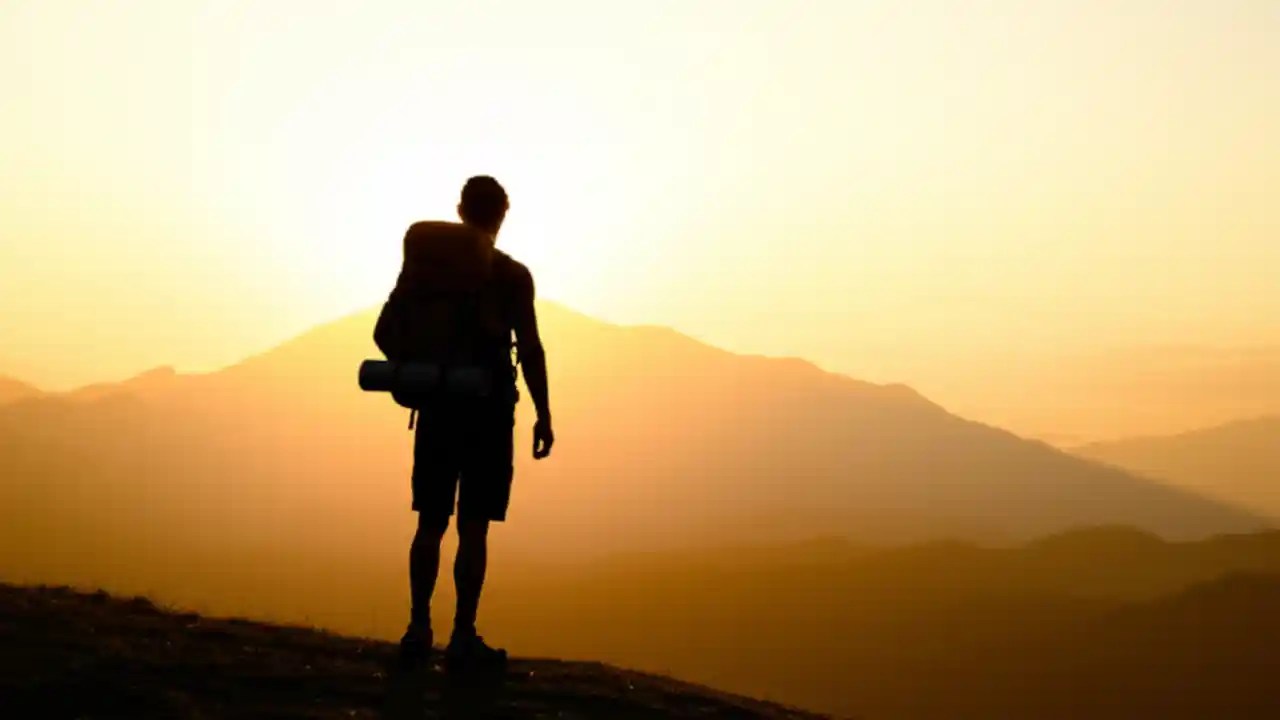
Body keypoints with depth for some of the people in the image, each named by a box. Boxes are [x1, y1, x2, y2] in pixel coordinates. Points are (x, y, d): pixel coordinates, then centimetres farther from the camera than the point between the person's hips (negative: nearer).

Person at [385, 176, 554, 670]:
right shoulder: (512, 275, -4)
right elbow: (530, 350, -8)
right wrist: (543, 416, -3)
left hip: (438, 405, 4)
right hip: (488, 407, -3)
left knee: (431, 522, 12)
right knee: (473, 526, -2)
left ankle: (418, 629, 13)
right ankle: (463, 639, -2)